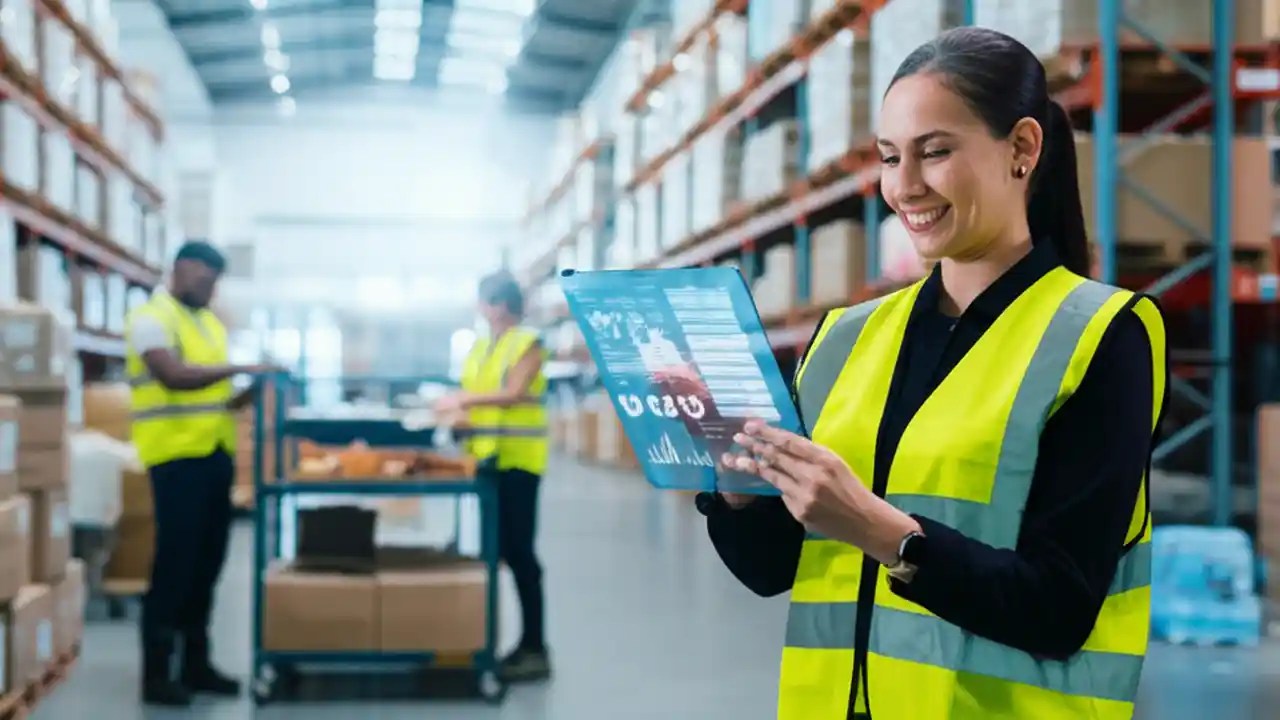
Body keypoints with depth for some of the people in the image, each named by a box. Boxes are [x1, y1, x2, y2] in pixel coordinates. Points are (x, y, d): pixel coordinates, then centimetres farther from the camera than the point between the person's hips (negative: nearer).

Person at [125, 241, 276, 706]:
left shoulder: (210, 323, 18)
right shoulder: (150, 318, -7)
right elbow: (174, 375, -22)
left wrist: (251, 392, 4)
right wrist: (238, 369, -23)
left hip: (215, 454, 8)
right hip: (176, 456, -8)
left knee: (207, 563, 10)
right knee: (174, 564, -5)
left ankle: (196, 664, 18)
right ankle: (156, 675, 1)